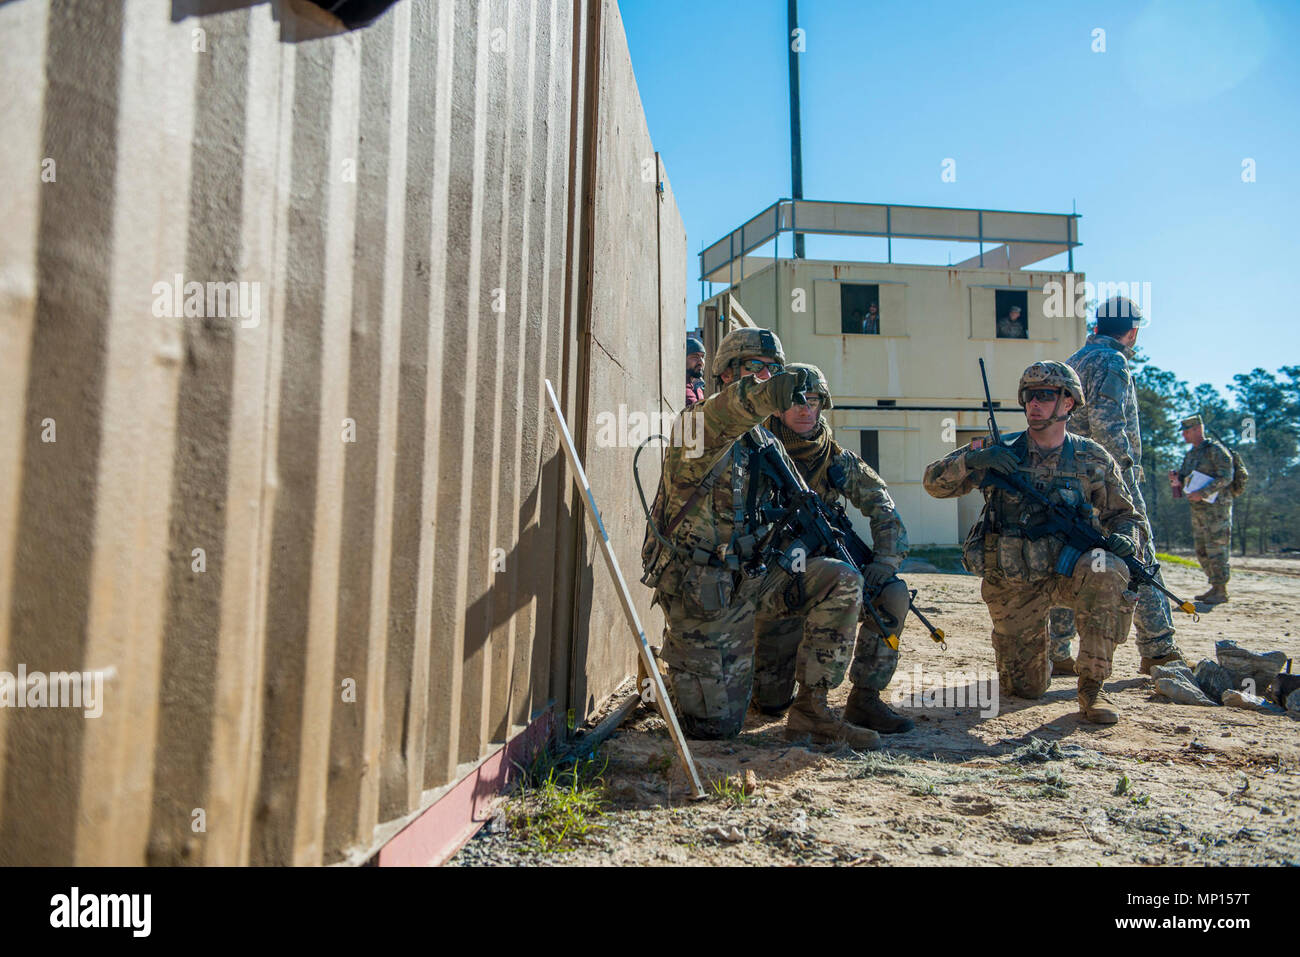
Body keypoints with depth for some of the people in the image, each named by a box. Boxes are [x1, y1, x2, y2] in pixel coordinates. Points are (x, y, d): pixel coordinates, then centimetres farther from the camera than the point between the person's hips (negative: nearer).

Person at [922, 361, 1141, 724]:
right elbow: (935, 483, -7)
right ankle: (1033, 642, 42)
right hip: (1011, 586, 0)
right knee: (1026, 687, 4)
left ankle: (1091, 687, -20)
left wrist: (1121, 538, -12)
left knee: (1106, 571, -36)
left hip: (1067, 574, 0)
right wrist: (974, 457, -25)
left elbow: (1123, 514, 12)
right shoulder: (1001, 451, -3)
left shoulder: (1093, 459, 0)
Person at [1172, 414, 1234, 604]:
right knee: (1202, 551, 10)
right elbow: (1183, 478, 19)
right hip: (1198, 509, 9)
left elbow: (1226, 477, -17)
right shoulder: (1191, 454, 16)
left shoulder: (1216, 450, -9)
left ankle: (1221, 591, -4)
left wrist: (1203, 493, -25)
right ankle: (1214, 587, 19)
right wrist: (1176, 480, -5)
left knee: (1216, 548, -8)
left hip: (1216, 508, -9)